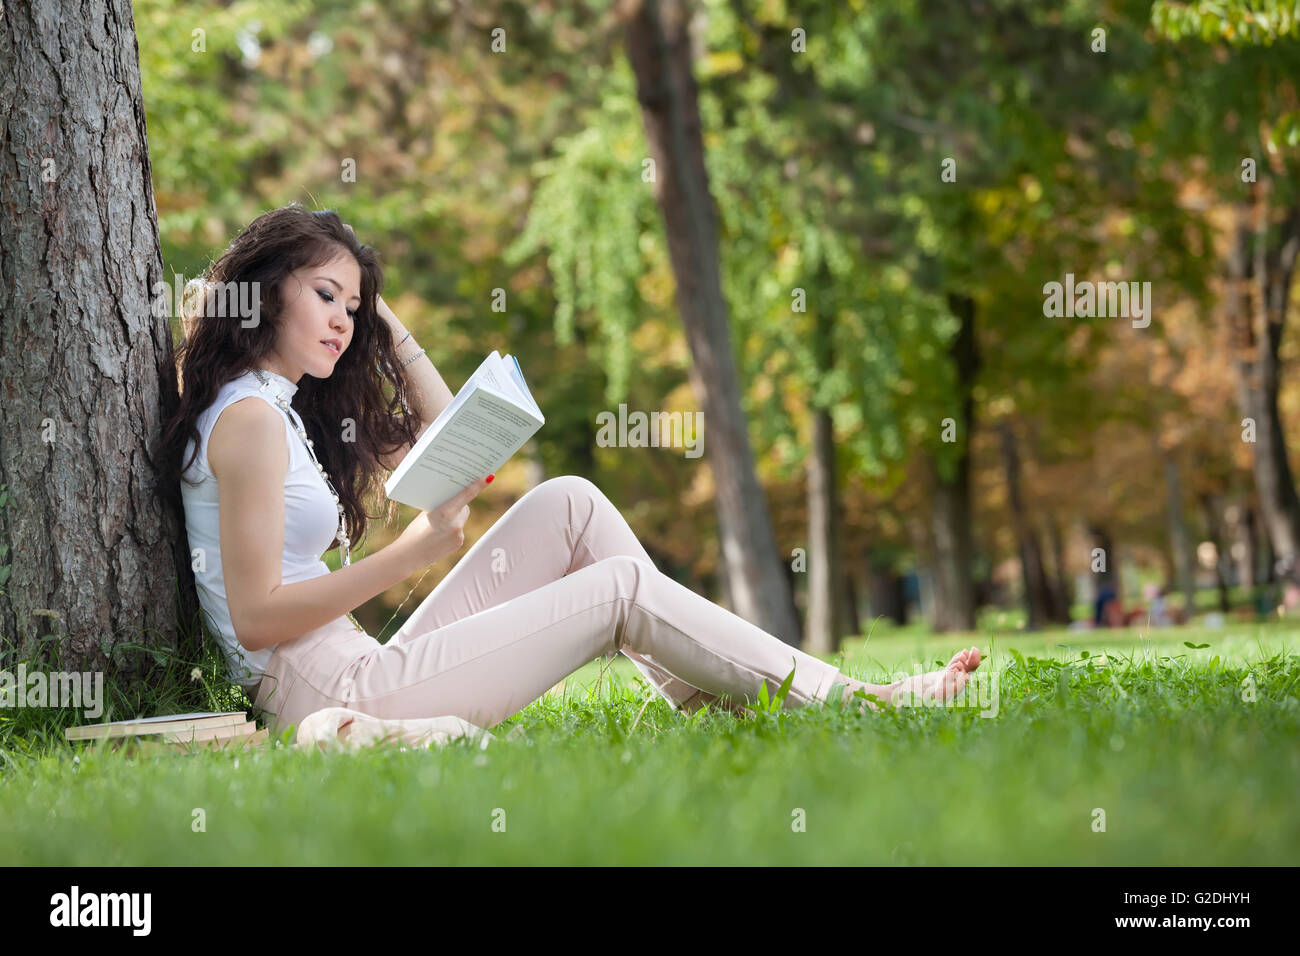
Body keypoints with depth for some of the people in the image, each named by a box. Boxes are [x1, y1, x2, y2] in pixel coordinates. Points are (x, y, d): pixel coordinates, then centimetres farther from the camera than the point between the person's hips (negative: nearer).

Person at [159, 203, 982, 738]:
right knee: (621, 587, -7)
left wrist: (385, 321, 19)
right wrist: (415, 552, -19)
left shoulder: (288, 412, 19)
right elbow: (256, 618, -19)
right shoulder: (250, 418, -12)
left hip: (359, 677, 10)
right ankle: (854, 703, 1)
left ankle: (711, 697, 3)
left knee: (569, 504, 7)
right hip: (333, 702, -10)